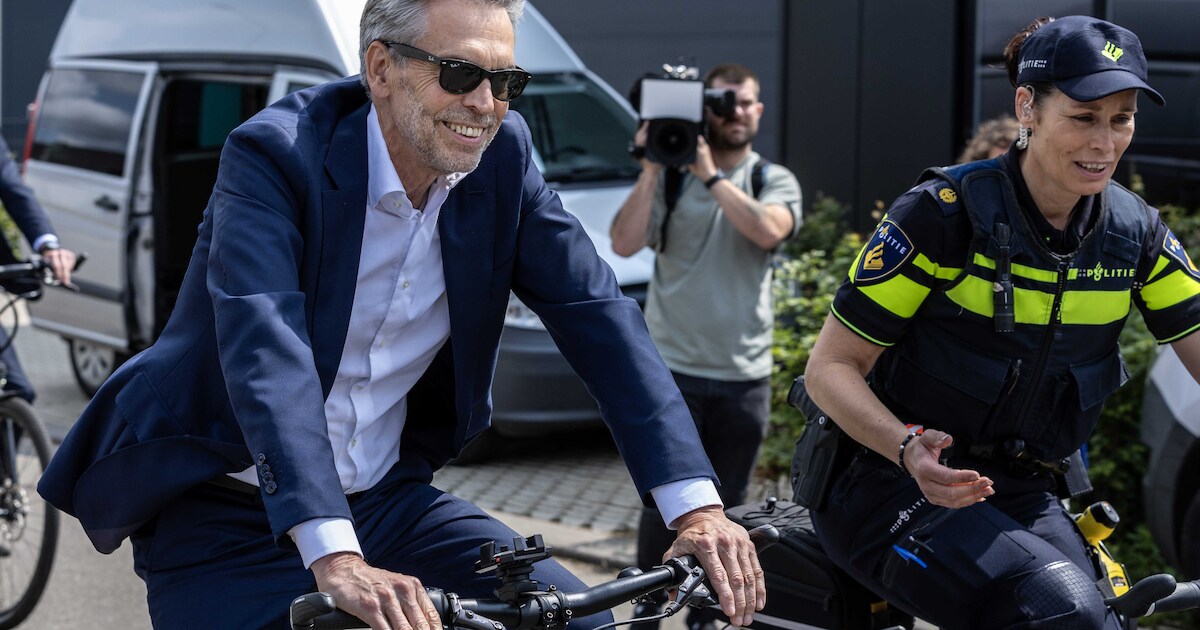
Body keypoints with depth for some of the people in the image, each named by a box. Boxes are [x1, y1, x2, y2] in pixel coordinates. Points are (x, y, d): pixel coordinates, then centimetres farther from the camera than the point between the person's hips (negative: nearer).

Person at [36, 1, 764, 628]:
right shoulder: (275, 154, -21)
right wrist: (336, 558, -48)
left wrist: (697, 507, -22)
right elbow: (265, 355, -34)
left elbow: (601, 317, -9)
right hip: (227, 512, -5)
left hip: (385, 500, 5)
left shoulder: (502, 154, -4)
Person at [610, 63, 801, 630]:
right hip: (674, 367, -2)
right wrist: (651, 170, -15)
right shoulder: (669, 177, 1)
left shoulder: (774, 181, 6)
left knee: (724, 508, 10)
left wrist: (711, 176, -17)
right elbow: (624, 243, -11)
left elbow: (768, 230, -16)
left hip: (744, 375, 2)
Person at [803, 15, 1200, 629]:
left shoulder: (1136, 233, 2)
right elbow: (831, 366, -11)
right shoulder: (946, 213, -13)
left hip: (1025, 497, 6)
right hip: (893, 483, -6)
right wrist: (910, 447, -29)